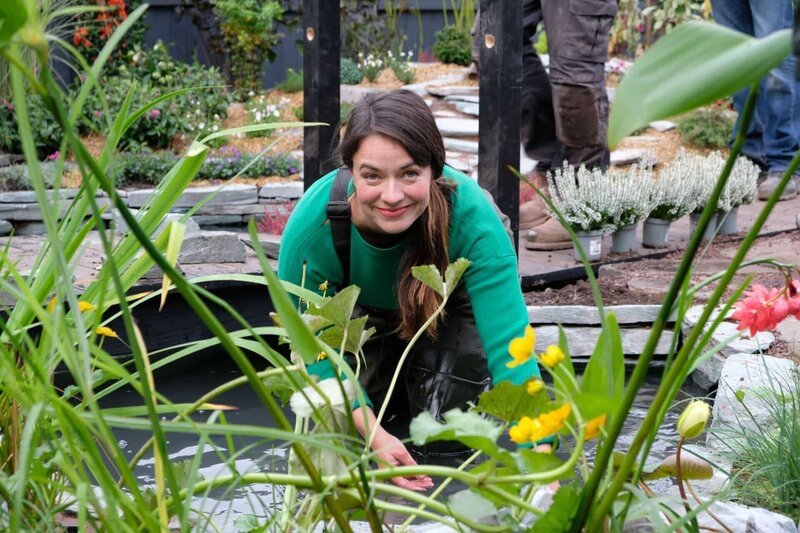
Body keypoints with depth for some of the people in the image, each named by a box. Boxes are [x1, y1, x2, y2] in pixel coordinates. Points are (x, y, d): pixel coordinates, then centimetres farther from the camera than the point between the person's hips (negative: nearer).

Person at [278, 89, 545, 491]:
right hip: (361, 317, 1)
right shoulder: (311, 226, -37)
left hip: (450, 311, -1)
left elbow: (509, 342, -45)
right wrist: (375, 435, -41)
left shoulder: (472, 218, -41)